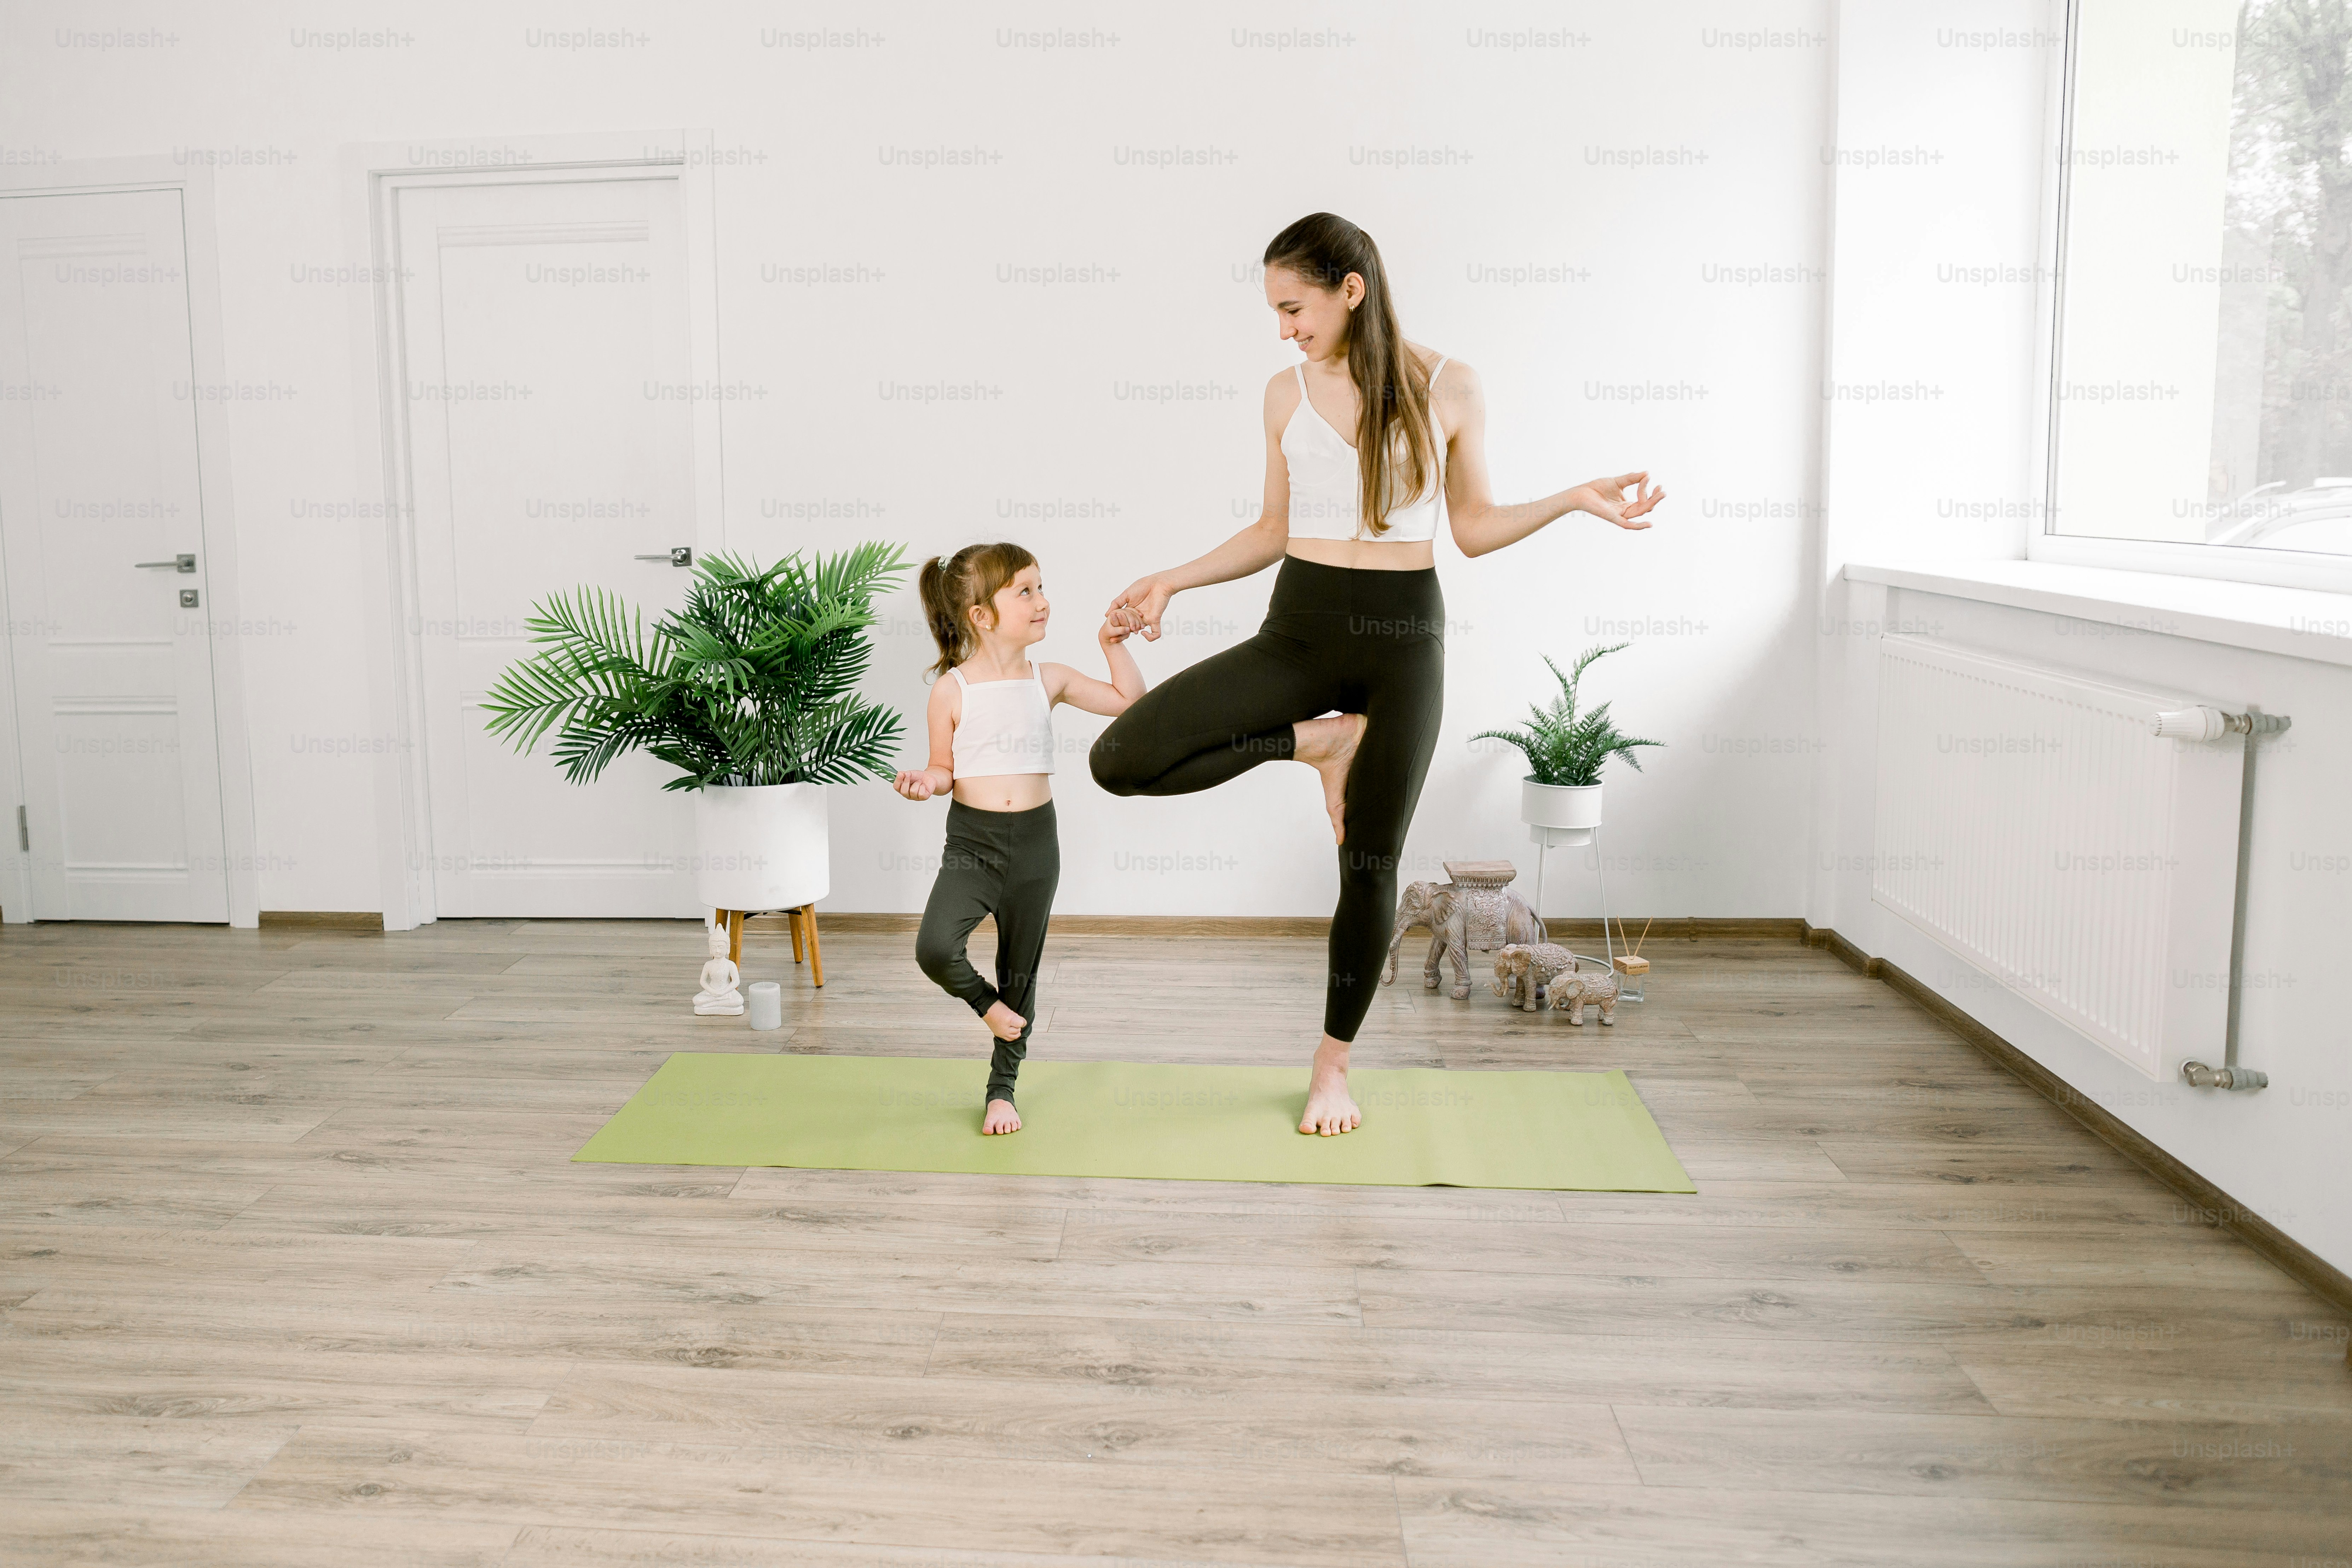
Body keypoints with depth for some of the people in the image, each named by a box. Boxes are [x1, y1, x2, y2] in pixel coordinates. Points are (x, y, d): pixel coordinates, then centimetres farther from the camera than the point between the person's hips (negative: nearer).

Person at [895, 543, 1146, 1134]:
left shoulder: (1049, 680, 2)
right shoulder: (952, 690, -6)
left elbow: (1129, 702, 9)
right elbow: (946, 768, 3)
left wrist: (1114, 645, -1)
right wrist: (925, 781, -18)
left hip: (1035, 845, 2)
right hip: (971, 843, -2)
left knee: (1021, 971, 11)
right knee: (935, 949, -24)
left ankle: (1002, 1089, 29)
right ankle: (987, 1004, 10)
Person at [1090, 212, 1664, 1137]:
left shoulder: (1449, 390, -2)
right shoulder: (1287, 394, 5)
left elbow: (1473, 528, 4)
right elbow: (1274, 531, 12)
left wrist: (1574, 500, -10)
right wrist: (1172, 581, 6)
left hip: (1402, 640, -2)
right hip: (1300, 630, 3)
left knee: (1371, 865, 3)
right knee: (1119, 761, -13)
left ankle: (1333, 1066, 25)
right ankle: (1314, 742, 3)